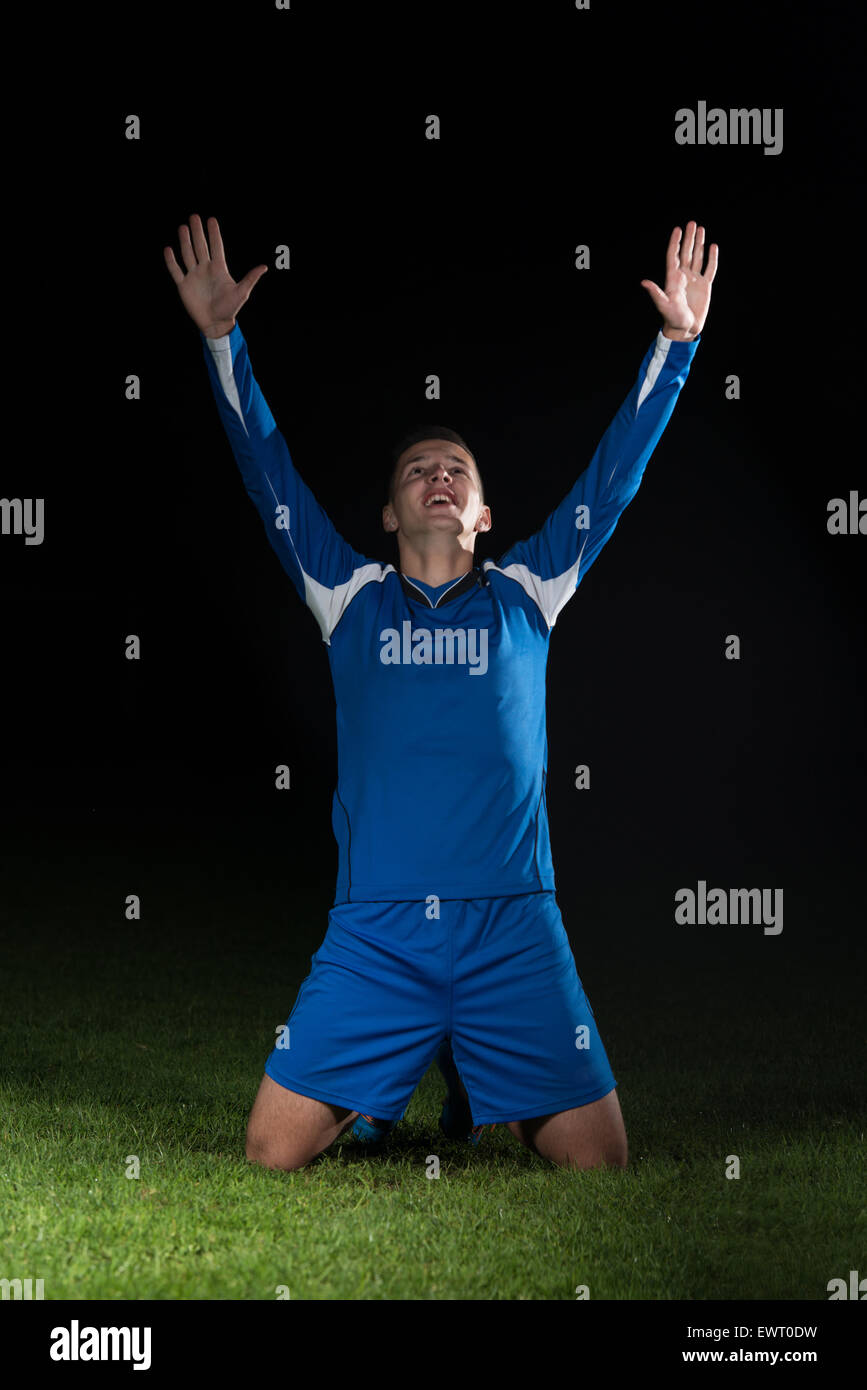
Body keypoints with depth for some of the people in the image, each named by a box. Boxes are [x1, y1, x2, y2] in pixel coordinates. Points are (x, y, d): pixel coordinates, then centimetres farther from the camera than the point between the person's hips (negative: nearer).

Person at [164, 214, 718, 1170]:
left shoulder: (526, 595, 13)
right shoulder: (352, 598, 12)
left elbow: (613, 477, 10)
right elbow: (270, 474, 8)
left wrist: (676, 343, 6)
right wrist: (221, 339, 1)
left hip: (515, 931, 0)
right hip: (371, 936, 0)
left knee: (598, 1165, -2)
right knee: (271, 1157, -5)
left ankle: (507, 1110, 31)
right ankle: (368, 1108, 29)